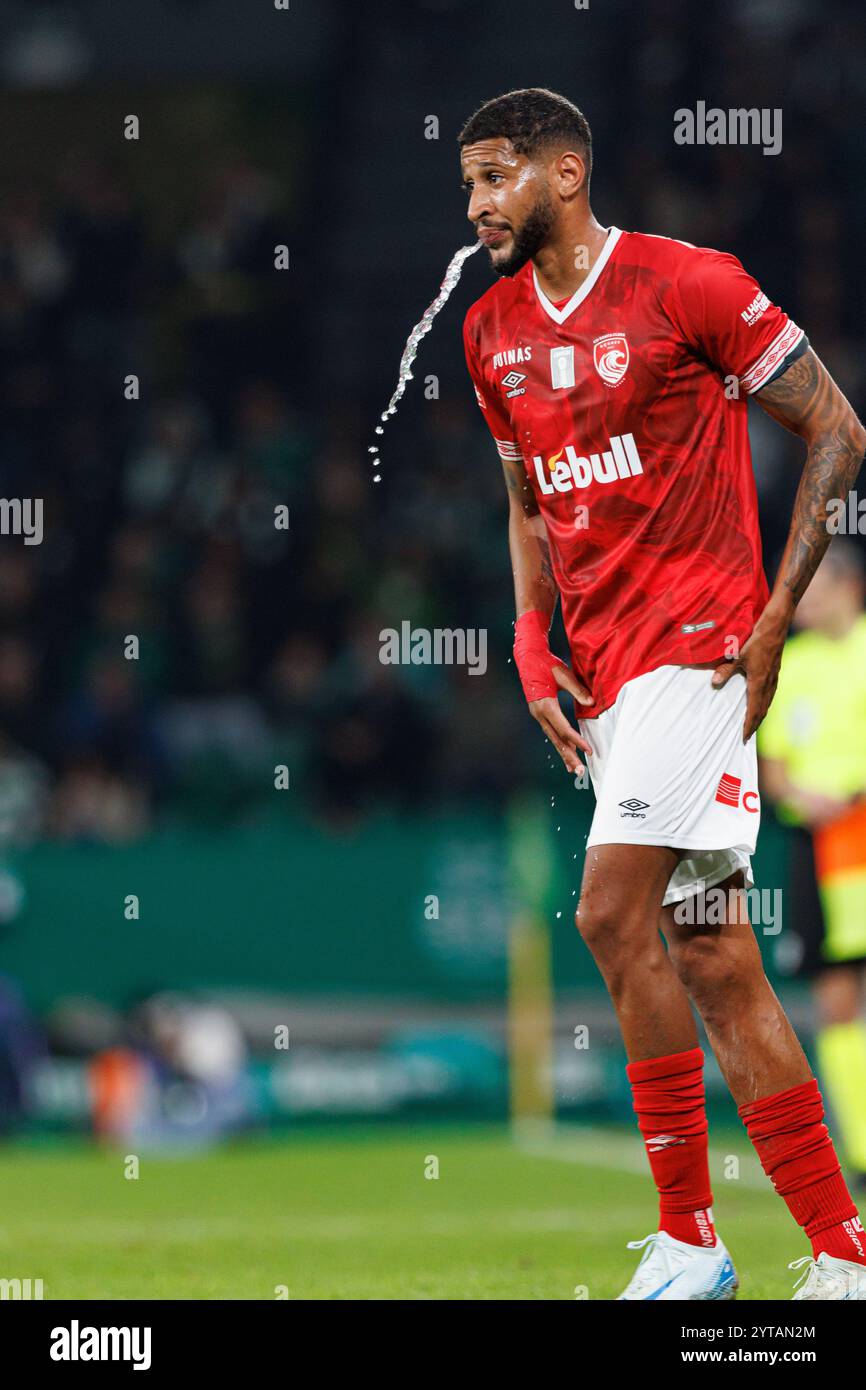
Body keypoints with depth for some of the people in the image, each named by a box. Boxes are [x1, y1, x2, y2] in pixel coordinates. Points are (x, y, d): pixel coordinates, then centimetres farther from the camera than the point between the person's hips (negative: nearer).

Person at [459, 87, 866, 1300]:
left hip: (694, 643, -7)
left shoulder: (690, 286, -8)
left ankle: (688, 1235, -9)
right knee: (711, 961, 5)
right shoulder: (493, 331, 13)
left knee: (613, 913, -19)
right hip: (601, 673, 7)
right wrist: (532, 641, 10)